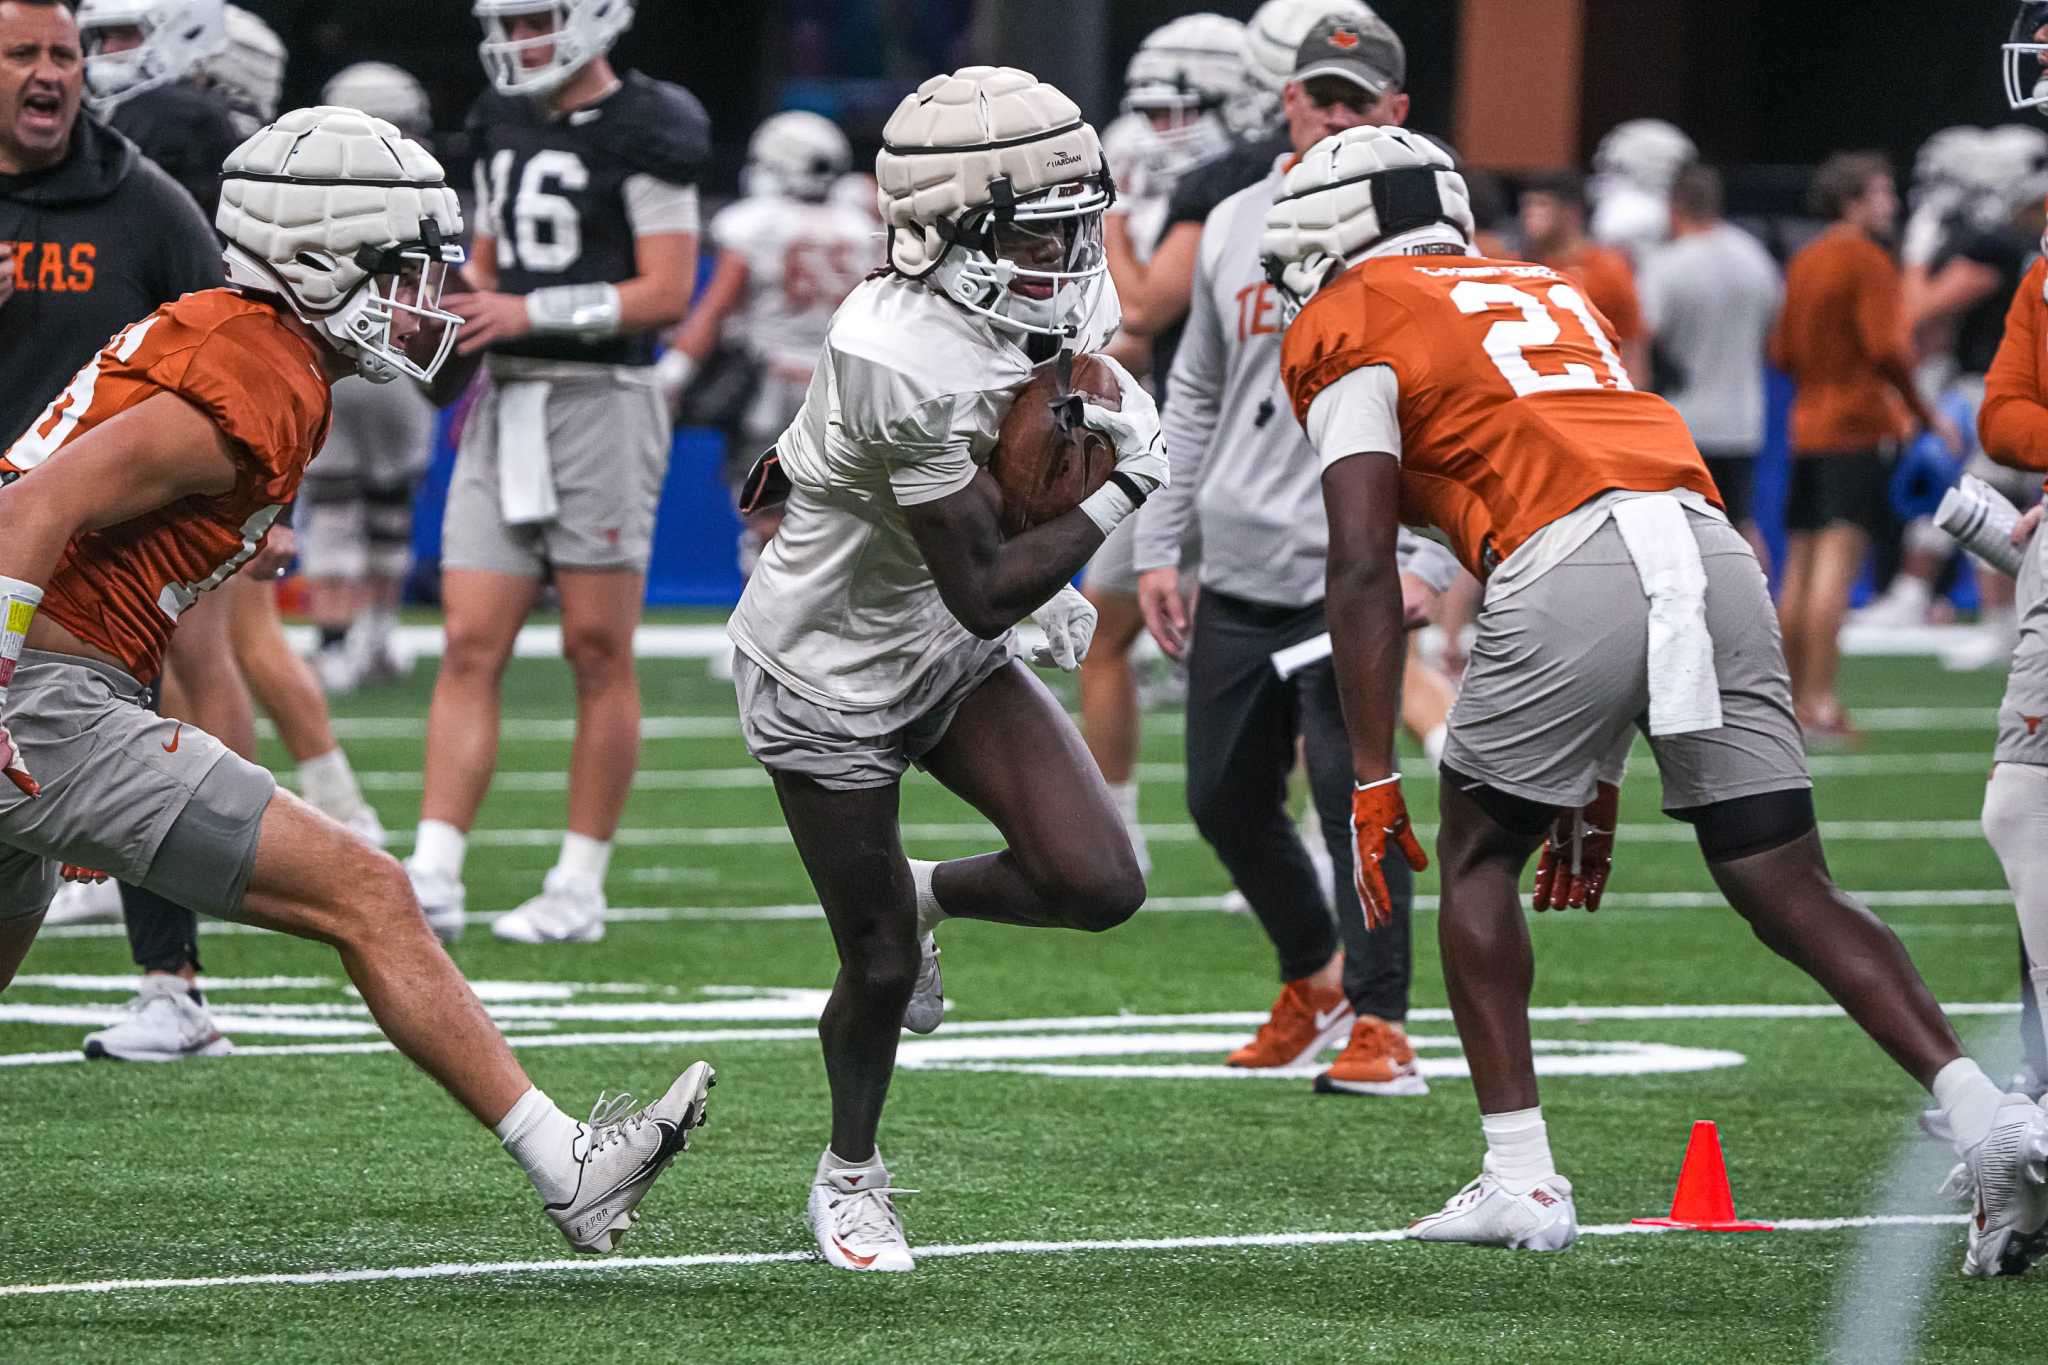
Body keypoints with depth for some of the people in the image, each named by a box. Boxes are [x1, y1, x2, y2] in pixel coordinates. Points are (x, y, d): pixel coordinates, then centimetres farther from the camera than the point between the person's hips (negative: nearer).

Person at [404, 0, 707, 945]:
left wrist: (531, 312, -18)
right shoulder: (500, 125, 14)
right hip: (506, 401, 6)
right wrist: (457, 309, 1)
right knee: (471, 646, -1)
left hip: (602, 399, -6)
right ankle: (433, 878, -6)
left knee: (598, 651, 1)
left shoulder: (645, 132, -8)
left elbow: (668, 293, -12)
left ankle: (580, 888, 7)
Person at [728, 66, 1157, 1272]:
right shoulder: (906, 365, -35)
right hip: (834, 669, -7)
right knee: (880, 969, 6)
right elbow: (982, 590, -29)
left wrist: (1048, 581, 7)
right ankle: (852, 1175, 34)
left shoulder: (1058, 302, -10)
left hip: (954, 662, 7)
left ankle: (929, 897, 22)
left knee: (1101, 886, -9)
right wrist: (1125, 493, -29)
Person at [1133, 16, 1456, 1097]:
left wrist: (1428, 563, -19)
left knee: (1353, 795, -12)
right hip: (1238, 573, 6)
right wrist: (1160, 544, 14)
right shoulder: (1234, 229, 12)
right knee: (1225, 797, 11)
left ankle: (1379, 1029, -5)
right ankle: (1314, 981, 32)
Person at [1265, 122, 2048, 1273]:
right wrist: (1595, 776, 36)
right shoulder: (1547, 293, 36)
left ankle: (1523, 1179, 12)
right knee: (1791, 889, 7)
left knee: (1478, 855, 17)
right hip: (1716, 551, 5)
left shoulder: (1349, 326, 16)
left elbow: (1365, 566, 4)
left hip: (1569, 569, -5)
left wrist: (1374, 780, 5)